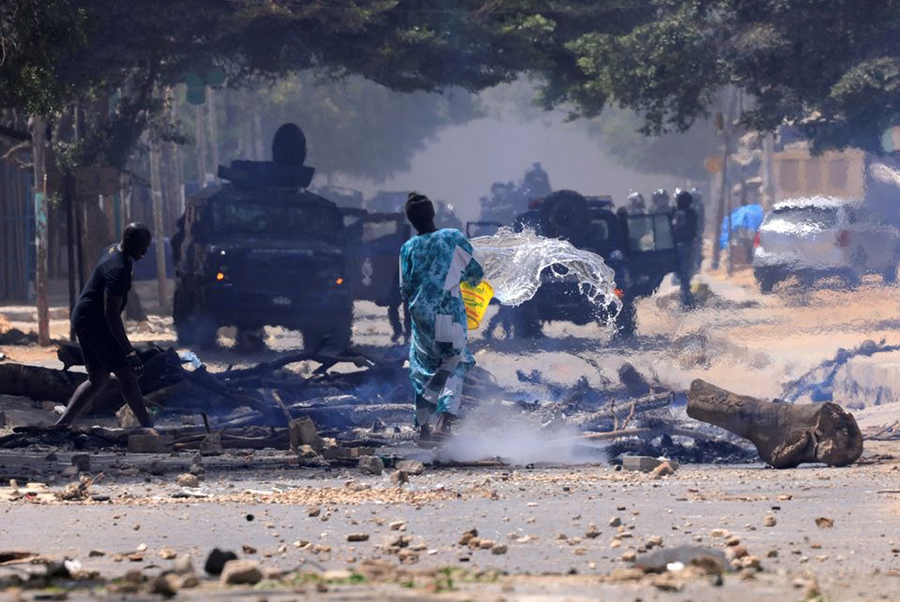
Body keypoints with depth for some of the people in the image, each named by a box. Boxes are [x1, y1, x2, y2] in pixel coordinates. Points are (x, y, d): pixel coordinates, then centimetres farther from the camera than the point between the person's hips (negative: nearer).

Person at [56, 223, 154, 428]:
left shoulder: (112, 250, 8)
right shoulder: (118, 269, -24)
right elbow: (111, 314, -28)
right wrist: (129, 352, -28)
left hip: (83, 319, 11)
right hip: (95, 324, -11)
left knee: (98, 379, 13)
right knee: (126, 374, -6)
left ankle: (62, 423, 8)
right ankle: (148, 427, -2)